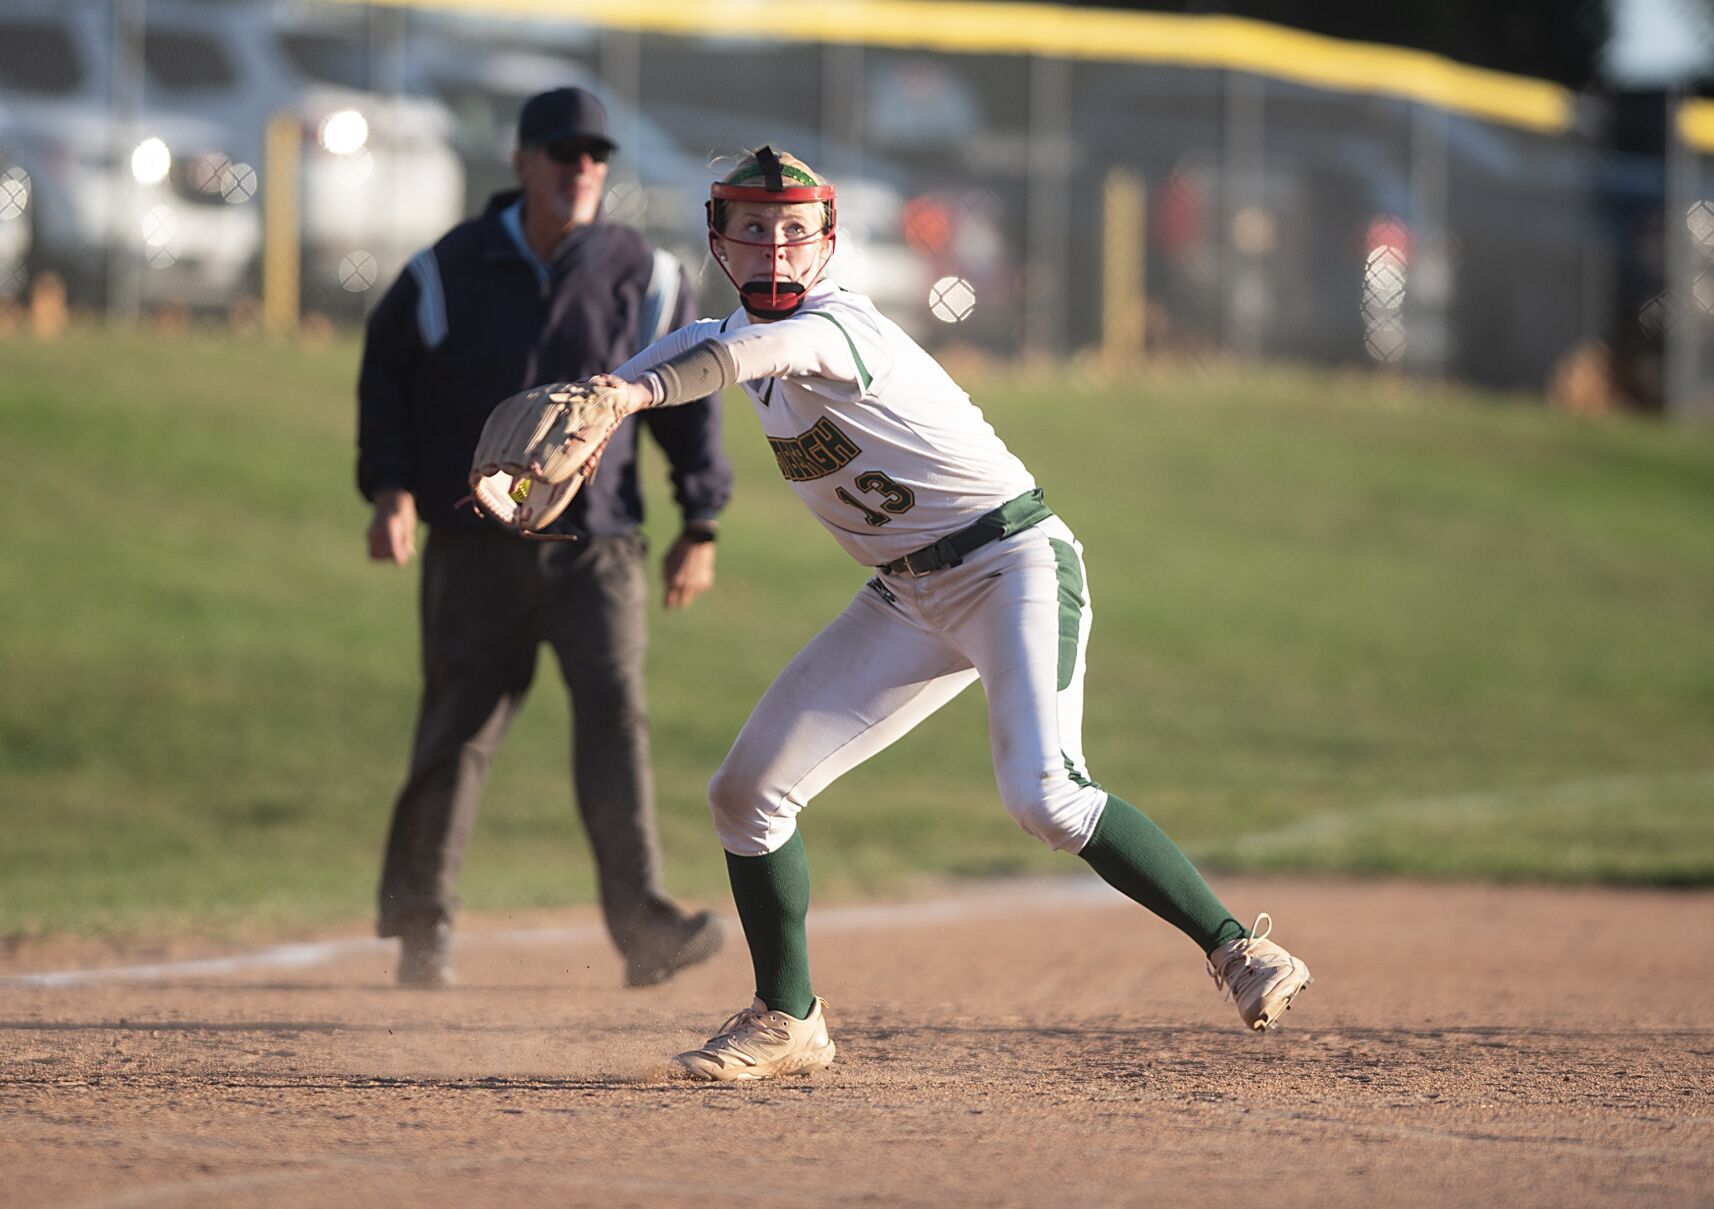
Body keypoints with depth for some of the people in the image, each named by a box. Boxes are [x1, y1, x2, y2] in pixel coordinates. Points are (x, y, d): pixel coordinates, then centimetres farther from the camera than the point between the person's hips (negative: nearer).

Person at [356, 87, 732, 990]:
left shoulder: (644, 276, 2)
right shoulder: (447, 273, 0)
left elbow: (690, 397, 10)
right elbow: (386, 377, 10)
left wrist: (700, 526, 6)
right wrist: (390, 487, -3)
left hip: (597, 549, 0)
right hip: (476, 548, 0)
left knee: (614, 713, -16)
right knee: (457, 735, 3)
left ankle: (643, 924, -23)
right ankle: (420, 924, 21)